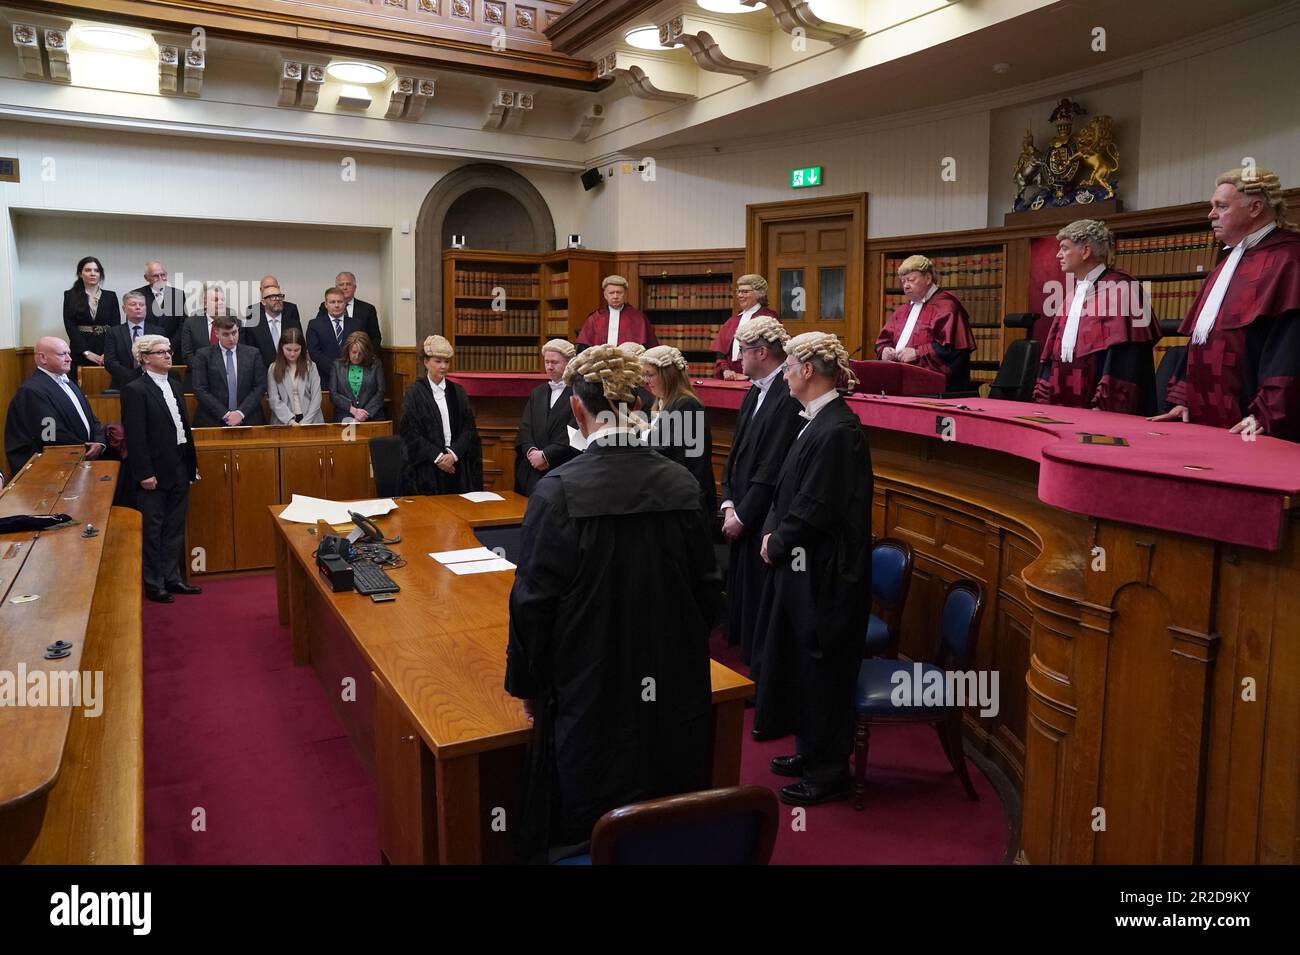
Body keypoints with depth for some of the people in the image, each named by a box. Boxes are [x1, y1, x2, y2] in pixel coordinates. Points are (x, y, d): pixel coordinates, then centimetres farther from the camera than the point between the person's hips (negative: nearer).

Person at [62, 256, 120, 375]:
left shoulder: (111, 296, 9)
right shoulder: (70, 295, 5)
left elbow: (116, 326, 4)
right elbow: (70, 326, -2)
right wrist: (86, 352, -12)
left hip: (107, 349, 1)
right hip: (80, 353, -1)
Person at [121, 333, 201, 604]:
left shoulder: (174, 386, 13)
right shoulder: (135, 390, -11)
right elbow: (135, 436, -15)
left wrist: (192, 465, 14)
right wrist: (144, 473, -18)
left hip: (179, 469, 7)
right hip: (155, 472, -7)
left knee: (175, 528, 14)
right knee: (152, 529, 4)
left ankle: (172, 578, 24)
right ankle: (154, 584, 14)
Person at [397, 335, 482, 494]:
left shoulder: (457, 392, 10)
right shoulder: (414, 393, 0)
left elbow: (468, 428, 4)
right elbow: (410, 432, -5)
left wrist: (454, 453, -11)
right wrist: (437, 457, -13)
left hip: (457, 465, 3)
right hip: (425, 467, -3)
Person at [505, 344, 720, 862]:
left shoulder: (558, 490, -18)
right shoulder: (680, 483, -6)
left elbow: (534, 599, -13)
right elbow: (707, 586, 3)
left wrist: (526, 683, 3)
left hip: (590, 691, -4)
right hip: (673, 691, 4)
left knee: (584, 838, 15)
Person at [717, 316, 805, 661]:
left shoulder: (789, 397, -18)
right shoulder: (753, 394, 12)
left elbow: (773, 470, -20)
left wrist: (741, 516, -14)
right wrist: (729, 505, 3)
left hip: (766, 526, -9)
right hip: (744, 519, 9)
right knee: (740, 598, 16)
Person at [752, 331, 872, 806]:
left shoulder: (837, 431, -22)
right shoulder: (818, 422, 8)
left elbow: (817, 509, -23)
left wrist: (778, 541, -9)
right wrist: (774, 533, 2)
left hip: (824, 575, -10)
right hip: (805, 568, 10)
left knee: (819, 669, 4)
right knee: (803, 664, 20)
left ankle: (827, 772, 21)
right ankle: (812, 753, 37)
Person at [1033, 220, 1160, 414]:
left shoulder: (1120, 288, -8)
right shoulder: (1073, 292, 16)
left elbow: (1124, 355, -17)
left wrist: (1103, 407, -22)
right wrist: (1044, 396, 9)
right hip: (1067, 403, 7)